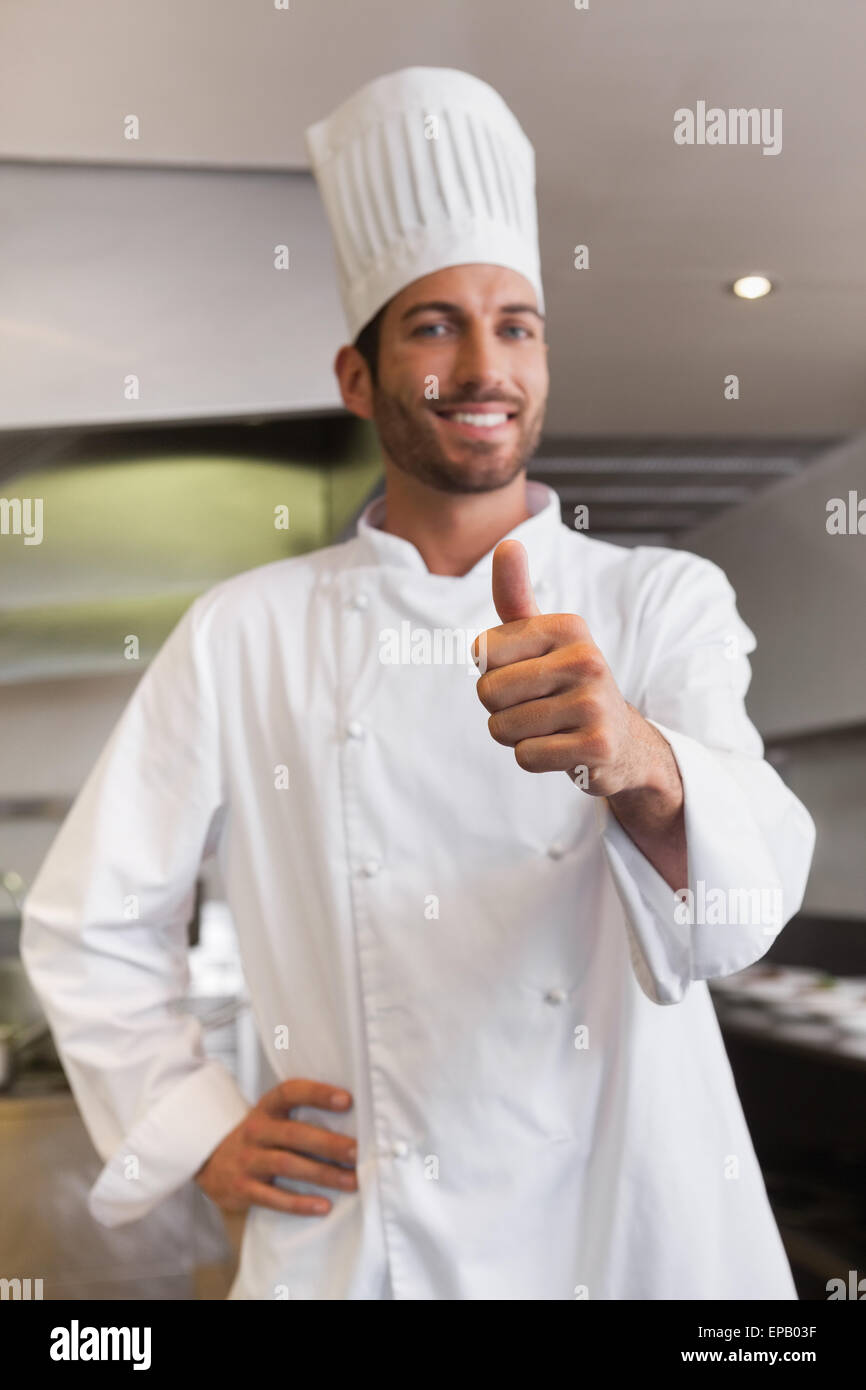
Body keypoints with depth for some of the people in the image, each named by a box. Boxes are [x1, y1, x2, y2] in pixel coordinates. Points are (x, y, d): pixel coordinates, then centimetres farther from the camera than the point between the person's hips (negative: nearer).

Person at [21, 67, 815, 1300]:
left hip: (630, 1234, 1)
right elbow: (90, 921, 6)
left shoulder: (664, 602, -5)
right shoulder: (243, 637, -3)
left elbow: (746, 897, -22)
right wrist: (201, 1131, -1)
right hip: (349, 1246, 0)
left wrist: (642, 767, -42)